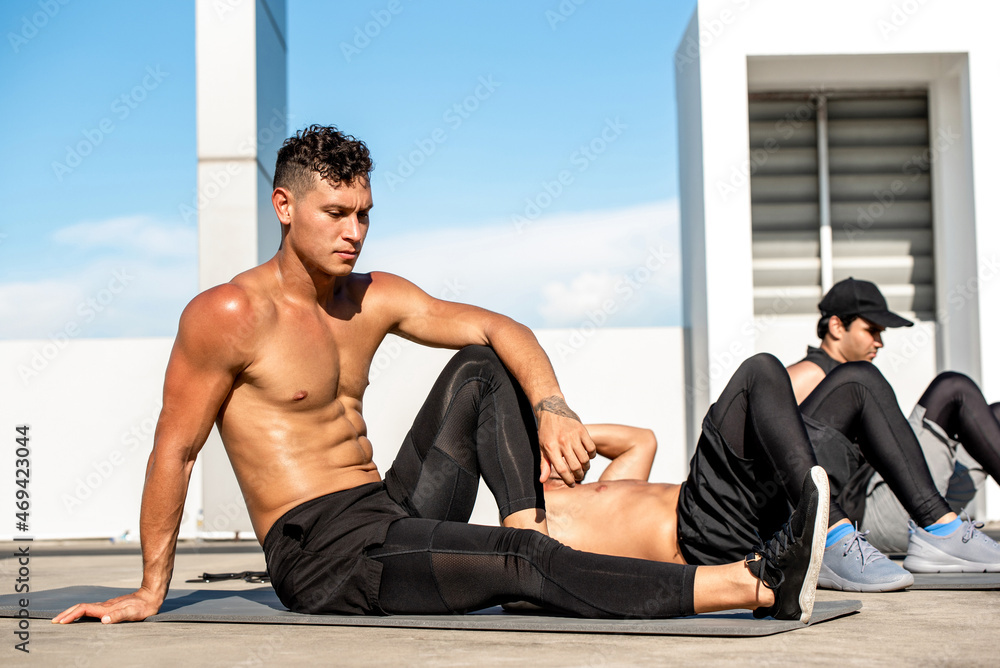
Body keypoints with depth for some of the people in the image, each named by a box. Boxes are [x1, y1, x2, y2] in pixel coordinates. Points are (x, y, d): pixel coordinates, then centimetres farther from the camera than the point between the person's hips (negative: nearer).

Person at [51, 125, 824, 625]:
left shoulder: (376, 298, 9)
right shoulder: (230, 314, -11)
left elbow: (499, 329, 8)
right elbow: (174, 451, -7)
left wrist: (550, 408, -13)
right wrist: (151, 591, -3)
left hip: (395, 518, 8)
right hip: (320, 552, -8)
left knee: (478, 367, 1)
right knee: (521, 566, -26)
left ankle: (529, 532, -16)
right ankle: (760, 585, -31)